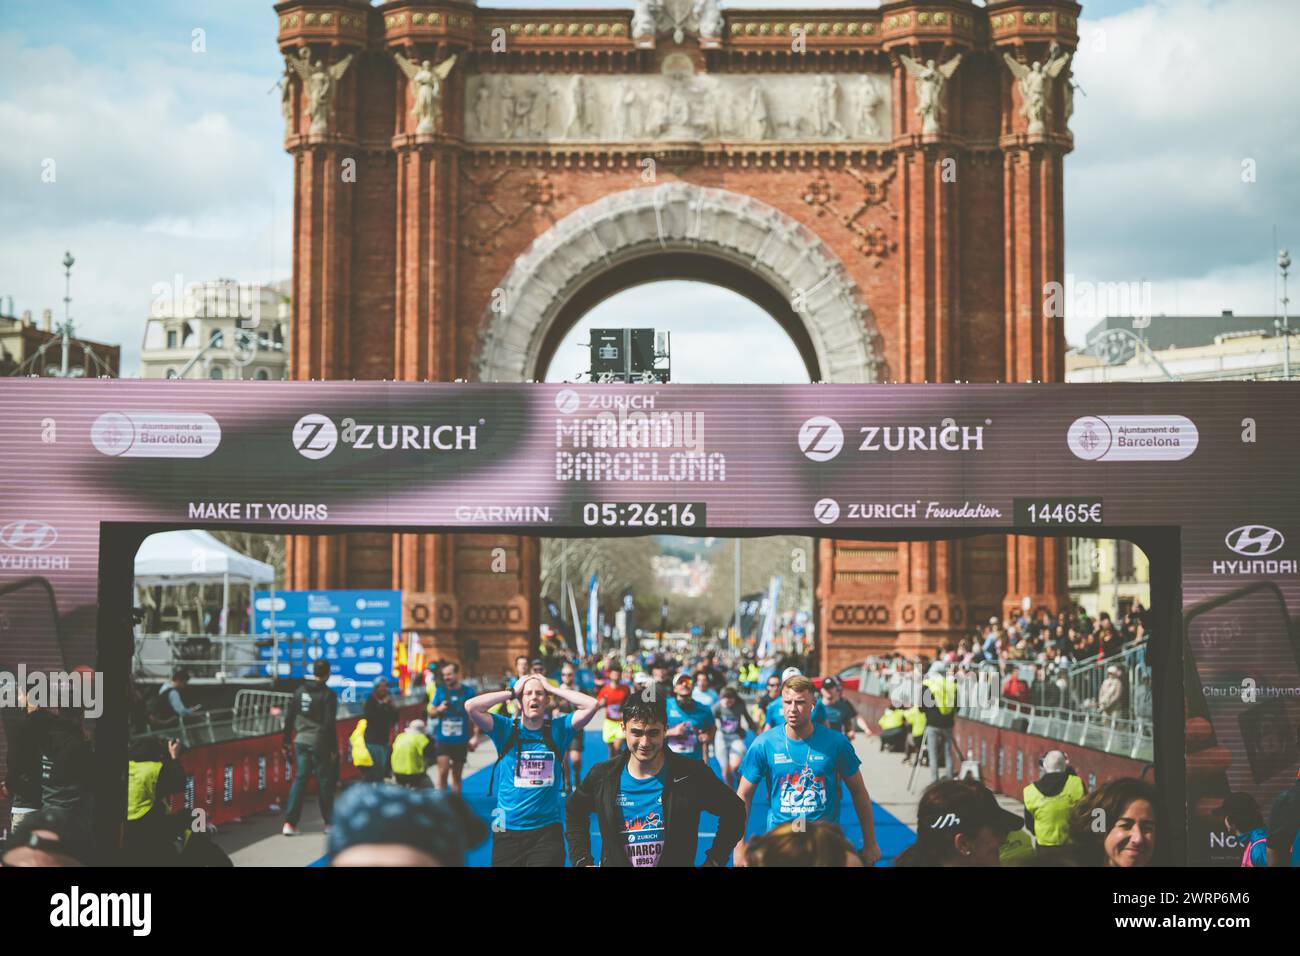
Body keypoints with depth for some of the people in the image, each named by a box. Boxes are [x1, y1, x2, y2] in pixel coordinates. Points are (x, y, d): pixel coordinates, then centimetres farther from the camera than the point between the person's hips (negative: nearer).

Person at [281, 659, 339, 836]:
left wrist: (287, 742, 17)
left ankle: (290, 823, -3)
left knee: (299, 779, 6)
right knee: (324, 781, 6)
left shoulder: (300, 691, 8)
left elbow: (289, 717, 10)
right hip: (319, 742, -5)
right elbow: (329, 724, -12)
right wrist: (334, 749, -7)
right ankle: (329, 822, 15)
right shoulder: (327, 694, -9)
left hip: (300, 741, 5)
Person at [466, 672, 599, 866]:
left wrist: (553, 689, -1)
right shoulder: (506, 729, 2)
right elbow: (471, 707, -10)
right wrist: (512, 692, -4)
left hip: (546, 829, 0)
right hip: (507, 830, 0)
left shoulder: (557, 729, 4)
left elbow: (592, 704, -6)